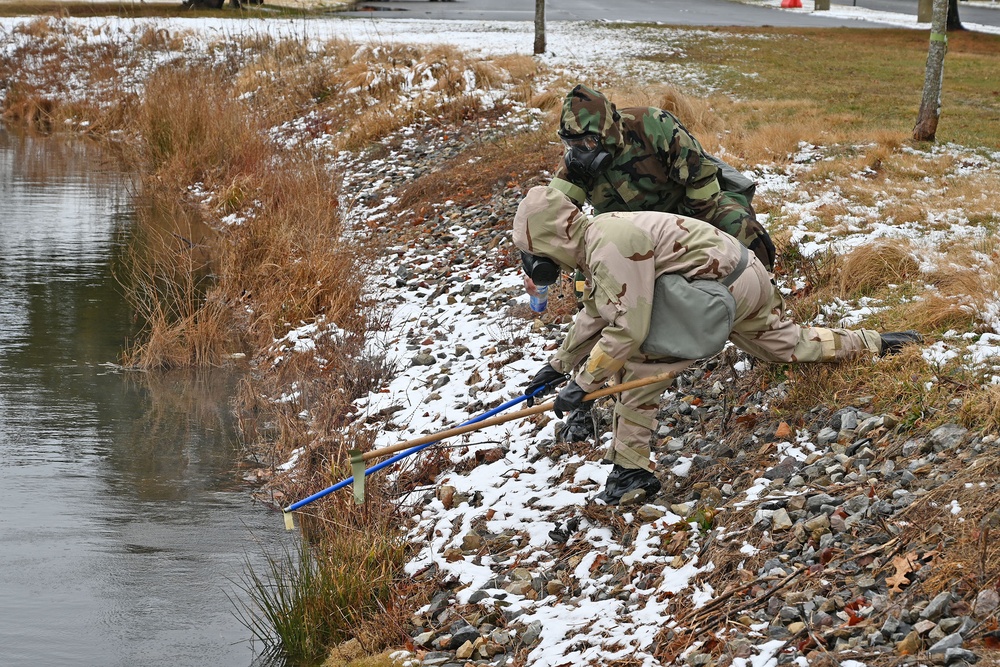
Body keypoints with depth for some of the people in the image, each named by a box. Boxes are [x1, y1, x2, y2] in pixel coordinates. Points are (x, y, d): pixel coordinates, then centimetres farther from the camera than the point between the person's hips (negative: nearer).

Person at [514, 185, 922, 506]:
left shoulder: (610, 250, -23)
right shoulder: (596, 238, 9)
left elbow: (629, 329, -26)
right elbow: (595, 314, 23)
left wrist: (584, 382, -19)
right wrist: (560, 364, 27)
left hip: (719, 285, -10)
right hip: (746, 276, 10)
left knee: (636, 360, -12)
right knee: (790, 345, 29)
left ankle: (631, 469, -11)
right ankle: (877, 344, 40)